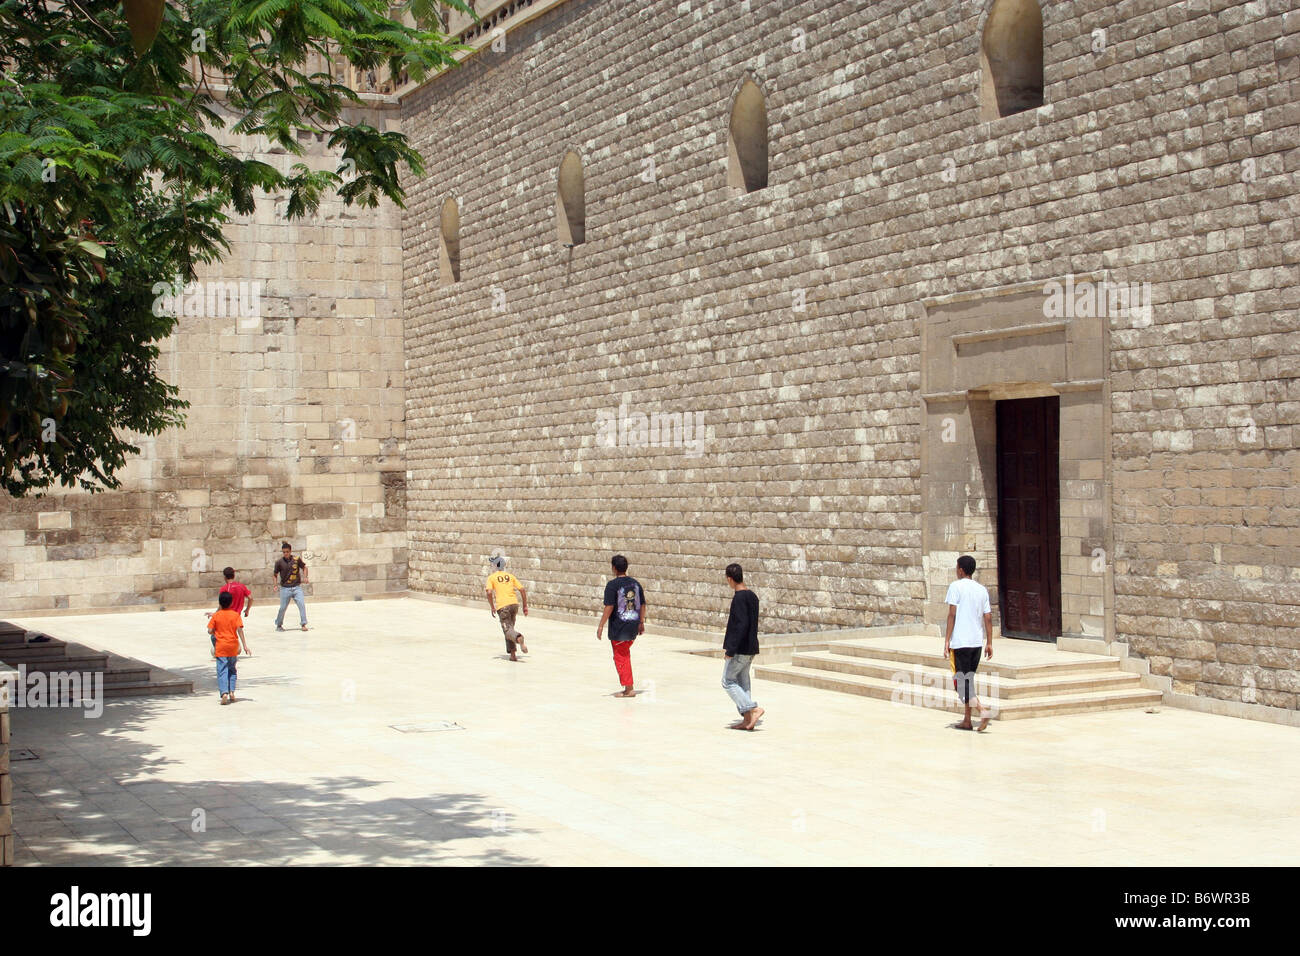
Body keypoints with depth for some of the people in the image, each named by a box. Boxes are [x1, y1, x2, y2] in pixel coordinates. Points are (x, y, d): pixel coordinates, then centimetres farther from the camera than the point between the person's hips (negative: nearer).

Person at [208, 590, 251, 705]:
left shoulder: (216, 616, -2)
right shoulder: (235, 615, -3)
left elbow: (210, 631, -7)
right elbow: (240, 630, -10)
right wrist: (245, 645, -10)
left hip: (220, 647, -1)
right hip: (233, 646, 1)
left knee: (222, 671, -4)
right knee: (232, 669, 18)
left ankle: (224, 693, -20)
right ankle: (232, 692, 10)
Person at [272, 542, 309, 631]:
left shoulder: (297, 559, -2)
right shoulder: (279, 562, -4)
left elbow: (304, 567, 14)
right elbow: (275, 574, 5)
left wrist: (305, 577, 0)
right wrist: (275, 582, -12)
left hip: (297, 587, 1)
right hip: (285, 588, -1)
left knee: (302, 604, -13)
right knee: (283, 608, 4)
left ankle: (304, 624, -4)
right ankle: (279, 625, 25)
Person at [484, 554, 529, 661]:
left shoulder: (491, 577, 5)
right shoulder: (510, 576, 17)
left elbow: (489, 592, -10)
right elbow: (522, 590, 10)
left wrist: (492, 608, 0)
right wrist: (525, 606, 14)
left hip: (502, 606, -5)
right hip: (514, 603, 5)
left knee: (508, 630, -4)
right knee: (510, 627, 18)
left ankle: (519, 638, -38)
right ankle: (512, 654, 11)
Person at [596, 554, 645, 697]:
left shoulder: (613, 585, -12)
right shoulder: (635, 583, 6)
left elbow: (609, 607, -16)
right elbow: (642, 605, 9)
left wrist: (601, 626, -10)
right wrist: (641, 623, 19)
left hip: (619, 628, -6)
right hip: (634, 625, 6)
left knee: (621, 657, 3)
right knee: (625, 653, 20)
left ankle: (628, 689, 2)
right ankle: (628, 688, 22)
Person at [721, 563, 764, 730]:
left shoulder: (739, 598, -17)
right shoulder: (752, 596, 12)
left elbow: (742, 624, -25)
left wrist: (731, 649, -22)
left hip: (740, 649, -9)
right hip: (751, 648, 9)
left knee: (728, 681, -2)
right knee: (743, 682, 12)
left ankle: (753, 708, -12)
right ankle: (747, 719, 11)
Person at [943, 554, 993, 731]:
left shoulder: (956, 586, -6)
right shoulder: (982, 589, 12)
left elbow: (952, 615, -11)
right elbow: (988, 618, 9)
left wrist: (946, 641, -10)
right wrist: (989, 643, 13)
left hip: (960, 642, -6)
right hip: (977, 642, 6)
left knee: (961, 683, -3)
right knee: (968, 681, 15)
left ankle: (982, 710, -22)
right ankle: (967, 721, 17)